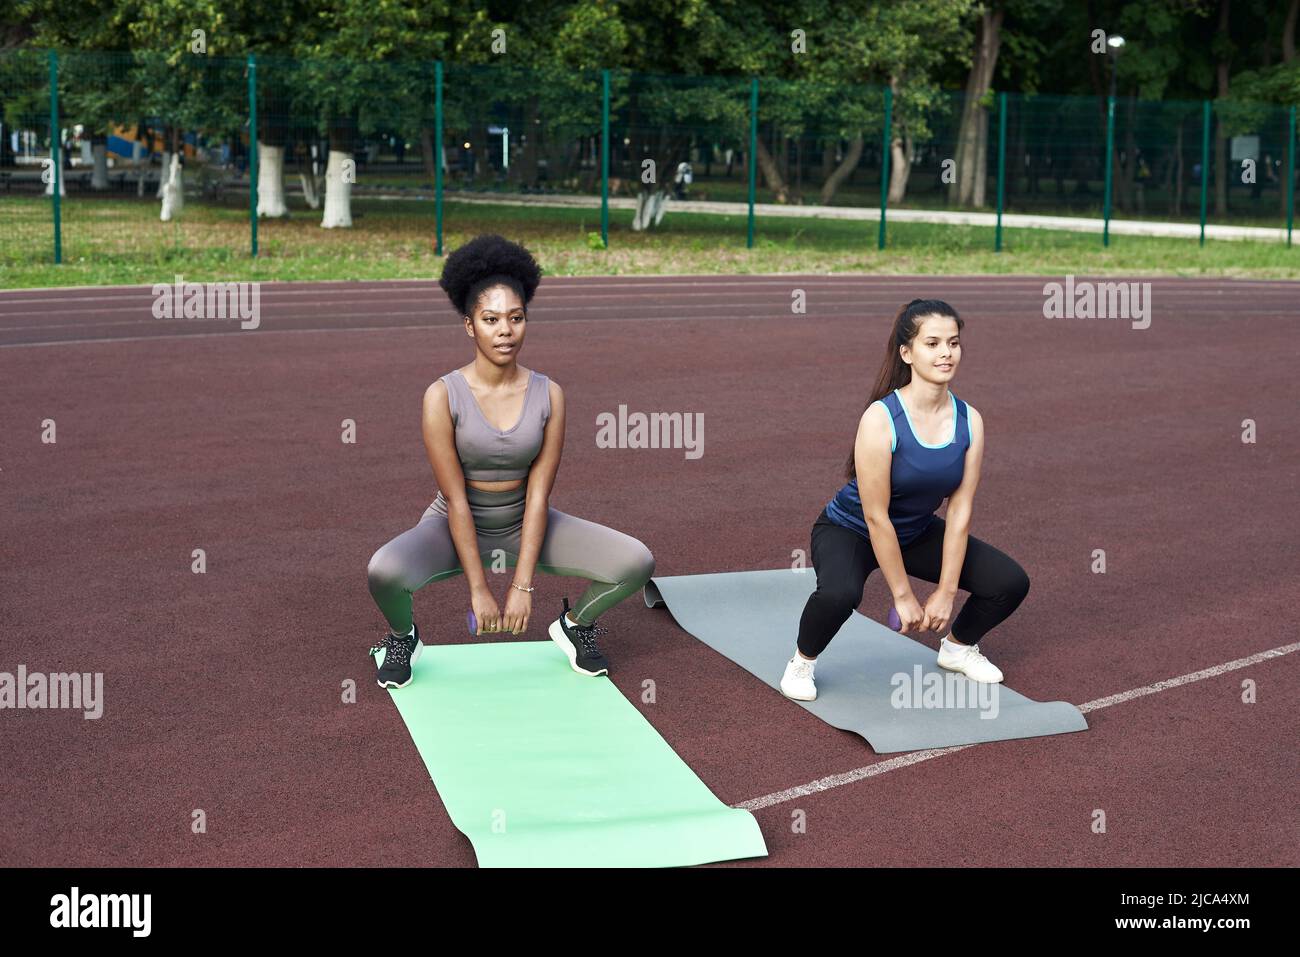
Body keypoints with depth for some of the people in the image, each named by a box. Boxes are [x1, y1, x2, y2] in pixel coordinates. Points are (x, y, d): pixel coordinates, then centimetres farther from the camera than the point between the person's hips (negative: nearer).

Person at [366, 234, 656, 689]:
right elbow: (456, 499, -18)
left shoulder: (548, 395, -11)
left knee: (637, 562, -17)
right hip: (456, 526, -2)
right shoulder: (443, 396, -18)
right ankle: (403, 637, 2)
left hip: (523, 525, 3)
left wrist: (522, 585, -15)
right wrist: (478, 588, -18)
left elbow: (538, 495, -11)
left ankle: (575, 624, 15)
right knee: (384, 571, -35)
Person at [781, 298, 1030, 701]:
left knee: (1011, 582, -6)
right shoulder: (881, 418, -30)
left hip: (918, 531, 6)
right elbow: (876, 517, -26)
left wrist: (945, 593, -12)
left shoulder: (969, 421, -14)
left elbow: (960, 510, -10)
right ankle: (801, 661, -6)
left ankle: (959, 646, 23)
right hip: (850, 531, -6)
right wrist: (903, 596, -21)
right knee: (839, 594, -38)